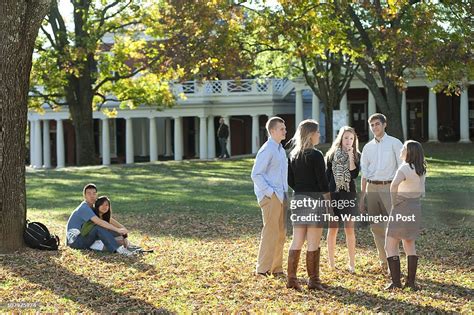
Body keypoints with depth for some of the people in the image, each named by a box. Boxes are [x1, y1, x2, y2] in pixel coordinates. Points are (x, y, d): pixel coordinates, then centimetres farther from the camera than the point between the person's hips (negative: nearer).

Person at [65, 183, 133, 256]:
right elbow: (99, 222, -30)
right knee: (99, 227, -27)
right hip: (74, 241, -9)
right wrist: (118, 229, -32)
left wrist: (121, 229, -5)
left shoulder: (93, 207, 11)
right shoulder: (84, 208, -19)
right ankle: (118, 249, -33)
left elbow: (109, 219, 9)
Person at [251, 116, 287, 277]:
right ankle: (263, 269, -1)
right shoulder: (267, 150, -13)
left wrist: (285, 192, 13)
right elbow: (256, 175, -16)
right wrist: (270, 192, -17)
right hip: (270, 198, -9)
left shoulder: (281, 150, 16)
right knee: (270, 232, -7)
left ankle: (276, 268, 20)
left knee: (281, 233, 12)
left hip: (281, 197, 9)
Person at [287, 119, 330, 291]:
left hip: (298, 200, 6)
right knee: (314, 243, 1)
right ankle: (313, 280, 6)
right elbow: (322, 182, -13)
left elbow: (290, 180, 11)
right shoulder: (315, 155, -13)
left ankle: (291, 278, 11)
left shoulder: (293, 155, 8)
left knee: (297, 242, 10)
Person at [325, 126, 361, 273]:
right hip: (333, 194, 0)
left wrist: (350, 156, -14)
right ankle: (331, 262, 15)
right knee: (332, 229, 5)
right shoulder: (332, 154, 3)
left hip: (348, 195, 0)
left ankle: (352, 263, 4)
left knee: (349, 229, 0)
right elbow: (326, 176, 5)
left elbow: (354, 174, -12)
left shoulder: (356, 156, 3)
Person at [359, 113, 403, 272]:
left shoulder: (394, 143, 1)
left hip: (389, 187, -5)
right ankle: (383, 261, 16)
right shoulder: (368, 147, 13)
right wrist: (362, 197, 12)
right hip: (372, 188, 5)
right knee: (376, 227, 6)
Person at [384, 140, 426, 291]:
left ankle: (396, 282, -3)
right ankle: (411, 281, 17)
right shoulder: (421, 170, 8)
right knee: (410, 245, 18)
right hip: (415, 208, 8)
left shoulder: (405, 168, -18)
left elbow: (394, 184, -35)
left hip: (401, 209, -8)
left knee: (390, 246, 1)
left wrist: (394, 201, -21)